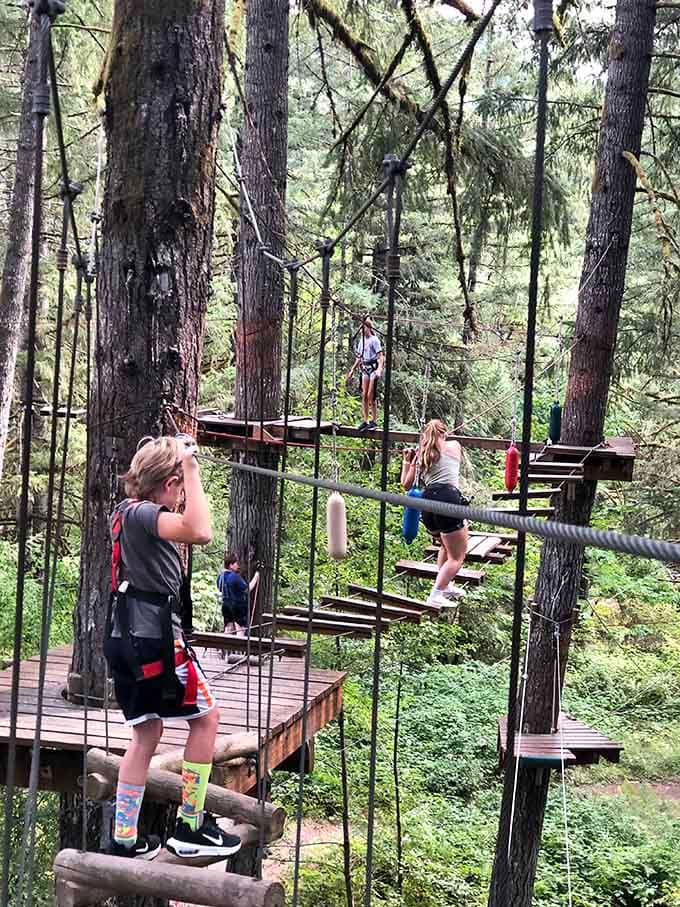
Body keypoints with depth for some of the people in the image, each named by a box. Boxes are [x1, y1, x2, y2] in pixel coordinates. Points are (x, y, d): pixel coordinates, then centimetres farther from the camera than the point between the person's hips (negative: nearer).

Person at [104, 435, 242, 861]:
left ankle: (124, 839, 16)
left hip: (126, 637, 10)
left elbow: (183, 529, 35)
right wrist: (191, 469, -29)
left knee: (147, 732, 15)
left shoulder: (127, 511, 14)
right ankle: (191, 829, 9)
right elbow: (200, 532, -35)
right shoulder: (142, 514, -16)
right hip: (154, 636, -10)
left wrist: (180, 458, 29)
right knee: (206, 716, 5)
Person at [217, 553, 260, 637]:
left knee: (227, 631, 12)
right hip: (238, 606, -7)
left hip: (226, 605, 7)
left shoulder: (221, 576, 3)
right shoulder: (235, 576, -21)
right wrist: (256, 577, -5)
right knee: (240, 631, -1)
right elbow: (247, 589, -17)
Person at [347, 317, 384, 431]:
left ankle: (374, 421, -2)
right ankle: (366, 421, 9)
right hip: (365, 368, 7)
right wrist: (352, 370, 20)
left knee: (371, 396, -9)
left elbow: (381, 356, -14)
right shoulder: (362, 340, 14)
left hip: (374, 367, -7)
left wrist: (379, 370, -27)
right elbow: (359, 357, 22)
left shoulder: (374, 340, -8)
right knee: (364, 395, 4)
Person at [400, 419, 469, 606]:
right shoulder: (454, 446, 13)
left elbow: (406, 484, 24)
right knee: (457, 556, 4)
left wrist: (406, 461, 35)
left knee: (447, 545, 32)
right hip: (448, 499, -5)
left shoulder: (421, 455, 18)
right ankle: (436, 595, -8)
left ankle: (446, 586, 33)